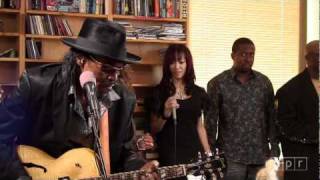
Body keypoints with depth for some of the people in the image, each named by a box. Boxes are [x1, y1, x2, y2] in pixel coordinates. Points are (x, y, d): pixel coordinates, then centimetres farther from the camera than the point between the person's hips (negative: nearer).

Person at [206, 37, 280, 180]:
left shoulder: (264, 82, 8)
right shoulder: (217, 83, -2)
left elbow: (272, 117, 9)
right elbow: (211, 120, -1)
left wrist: (274, 148, 4)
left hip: (260, 155, 3)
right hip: (231, 156, -3)